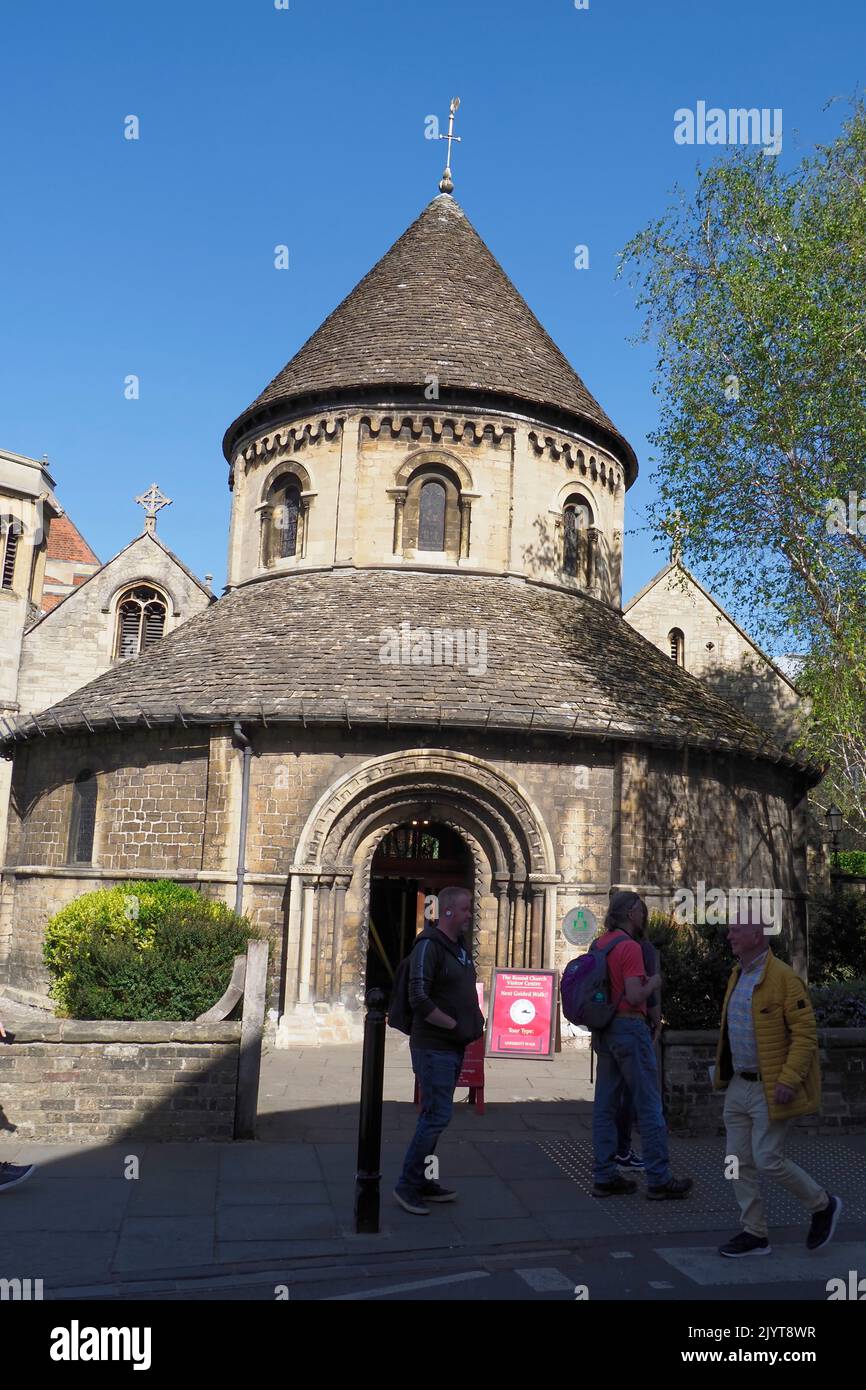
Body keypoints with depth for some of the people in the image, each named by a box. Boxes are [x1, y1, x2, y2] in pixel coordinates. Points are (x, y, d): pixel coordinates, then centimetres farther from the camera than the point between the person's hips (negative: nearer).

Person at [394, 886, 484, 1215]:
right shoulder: (429, 945, -16)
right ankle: (407, 1185, 3)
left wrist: (476, 1018, 9)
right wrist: (455, 1026, -17)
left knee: (435, 1114, 14)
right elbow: (419, 1000, -23)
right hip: (433, 1047, -9)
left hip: (454, 1047, 9)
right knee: (438, 1115, -9)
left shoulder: (459, 946, 13)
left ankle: (422, 1181, 24)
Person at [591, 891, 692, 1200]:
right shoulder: (629, 947, -15)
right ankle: (659, 1180, 4)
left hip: (603, 1031, 9)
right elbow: (635, 997, -21)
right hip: (629, 1027, -9)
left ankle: (604, 1176, 13)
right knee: (649, 1105, -1)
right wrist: (653, 984, -4)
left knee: (605, 1105, 9)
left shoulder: (599, 944, 10)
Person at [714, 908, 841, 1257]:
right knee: (739, 1162, 8)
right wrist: (723, 1071, 18)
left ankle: (823, 1206, 20)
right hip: (738, 1085, 8)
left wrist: (789, 1079, -23)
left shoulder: (784, 978, -16)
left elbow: (805, 1034, -18)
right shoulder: (737, 976, 10)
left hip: (770, 1090, -8)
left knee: (767, 1160, -4)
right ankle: (754, 1234, 20)